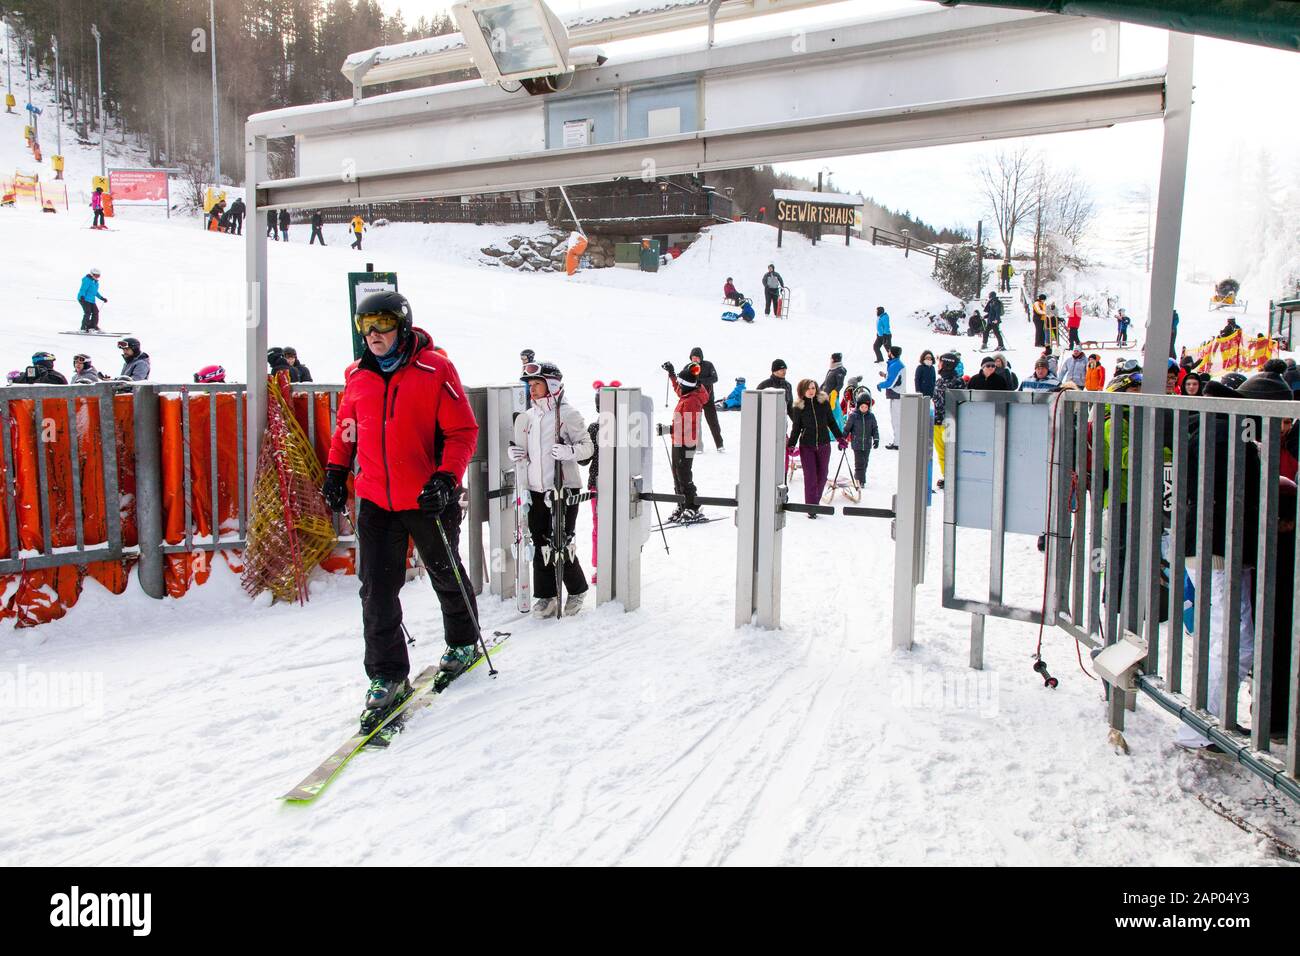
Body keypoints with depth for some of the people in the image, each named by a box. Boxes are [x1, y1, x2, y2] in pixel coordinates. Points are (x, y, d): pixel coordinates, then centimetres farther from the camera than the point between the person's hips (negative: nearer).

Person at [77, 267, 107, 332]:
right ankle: (84, 328, -13)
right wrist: (82, 297, -31)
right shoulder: (87, 280, -12)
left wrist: (102, 298, 26)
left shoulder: (95, 282, 16)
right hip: (84, 299, -9)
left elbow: (95, 292, 27)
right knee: (88, 312, -16)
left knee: (95, 312, 4)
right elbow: (83, 289, -19)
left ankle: (93, 326, 14)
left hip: (91, 300, 10)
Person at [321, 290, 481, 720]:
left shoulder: (435, 370, -11)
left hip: (428, 499, -4)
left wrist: (445, 479, -21)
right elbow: (346, 426, 19)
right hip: (376, 500, 4)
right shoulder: (357, 375, 5)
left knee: (446, 575, 15)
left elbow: (463, 431, -11)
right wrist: (336, 469, 9)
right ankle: (386, 676, 10)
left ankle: (463, 641, 40)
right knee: (377, 588, 0)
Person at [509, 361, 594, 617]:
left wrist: (570, 451, -26)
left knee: (561, 544, -3)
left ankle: (577, 590, 18)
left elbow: (588, 446, -7)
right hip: (536, 489, 6)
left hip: (565, 488, -5)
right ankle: (546, 596, 17)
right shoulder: (526, 418, 12)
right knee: (540, 543, 6)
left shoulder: (568, 414, -6)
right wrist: (516, 455, 0)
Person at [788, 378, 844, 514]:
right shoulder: (798, 407, -2)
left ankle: (815, 502, 23)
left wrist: (840, 437, 9)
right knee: (810, 476, -6)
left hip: (824, 444, 2)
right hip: (806, 445, -2)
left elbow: (831, 422, 10)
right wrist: (791, 444, -6)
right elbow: (796, 428, 4)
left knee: (822, 475, 7)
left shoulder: (824, 402, 0)